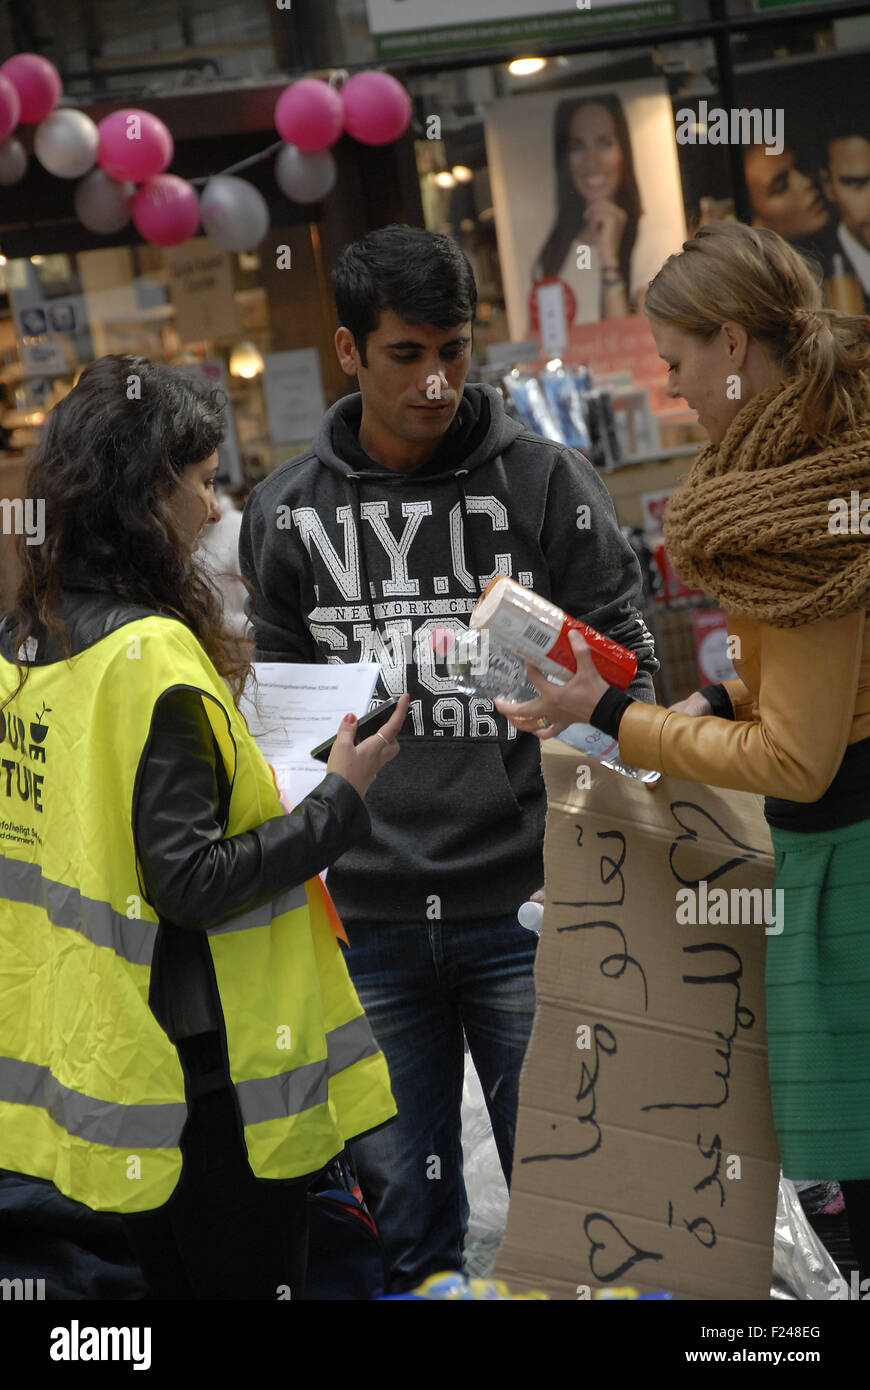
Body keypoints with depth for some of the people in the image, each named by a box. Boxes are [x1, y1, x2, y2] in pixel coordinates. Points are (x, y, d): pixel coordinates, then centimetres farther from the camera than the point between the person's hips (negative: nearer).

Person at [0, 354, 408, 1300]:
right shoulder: (152, 655, -19)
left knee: (167, 1276, 19)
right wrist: (339, 800, -14)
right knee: (252, 1280, 3)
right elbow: (189, 882, -22)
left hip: (102, 1051, 9)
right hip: (204, 1074, -9)